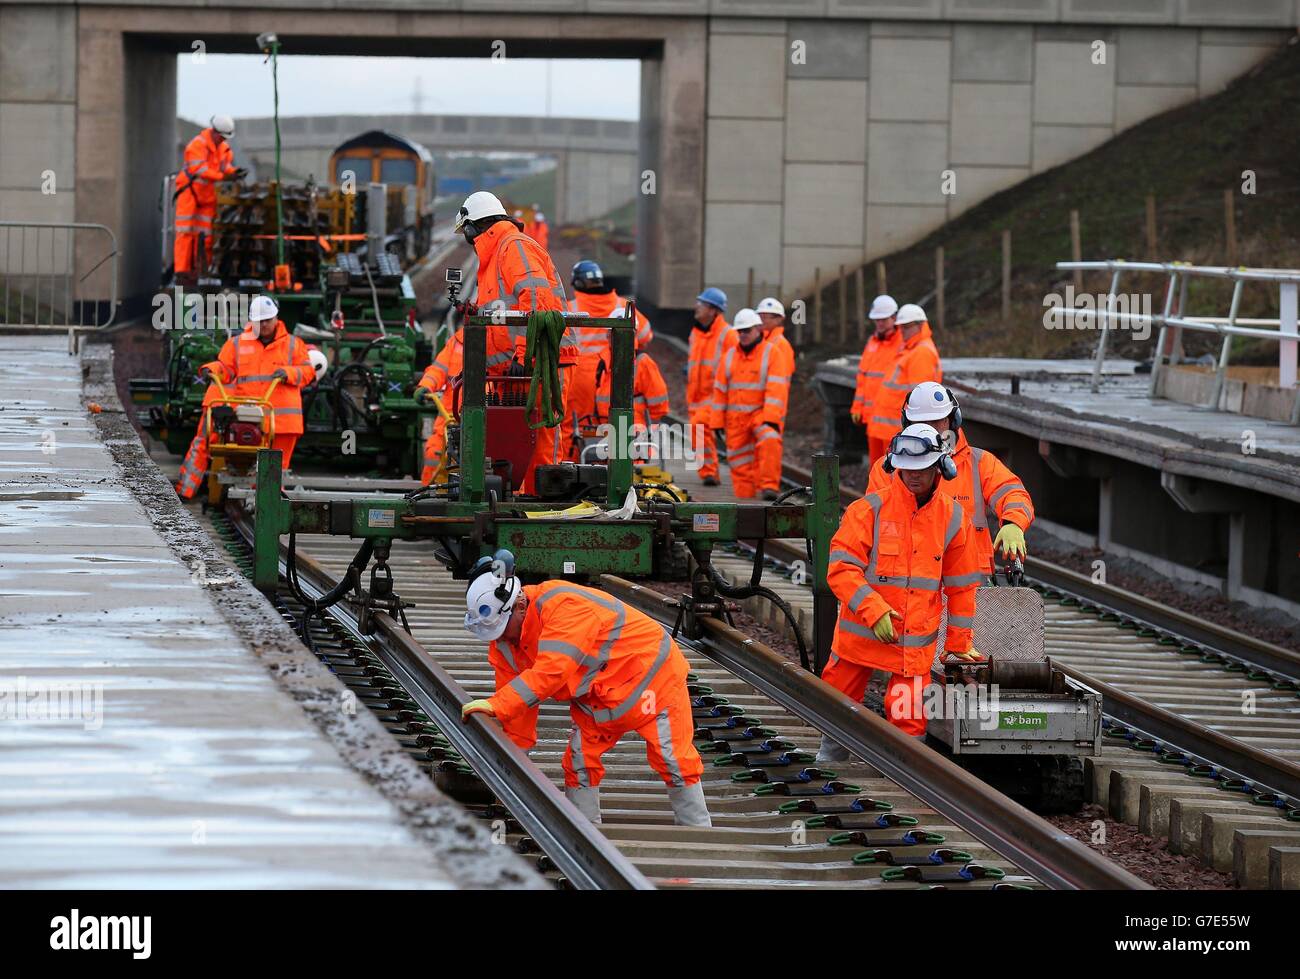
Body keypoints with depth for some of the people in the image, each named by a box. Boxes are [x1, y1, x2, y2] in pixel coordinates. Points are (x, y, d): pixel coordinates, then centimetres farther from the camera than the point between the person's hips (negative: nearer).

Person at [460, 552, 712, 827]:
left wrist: (496, 705, -50)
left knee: (672, 761, -5)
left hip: (651, 672, -7)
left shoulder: (564, 607, -36)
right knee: (579, 762, 0)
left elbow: (551, 672, -45)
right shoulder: (502, 641, -8)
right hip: (598, 695, 7)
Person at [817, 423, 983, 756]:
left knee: (908, 717, -3)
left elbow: (961, 585, 11)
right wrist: (874, 611, -23)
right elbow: (840, 568, -13)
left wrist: (958, 643, 14)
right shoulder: (870, 509, -9)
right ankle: (829, 759, 36)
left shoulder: (952, 517, 1)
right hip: (861, 631, -1)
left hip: (916, 640, 1)